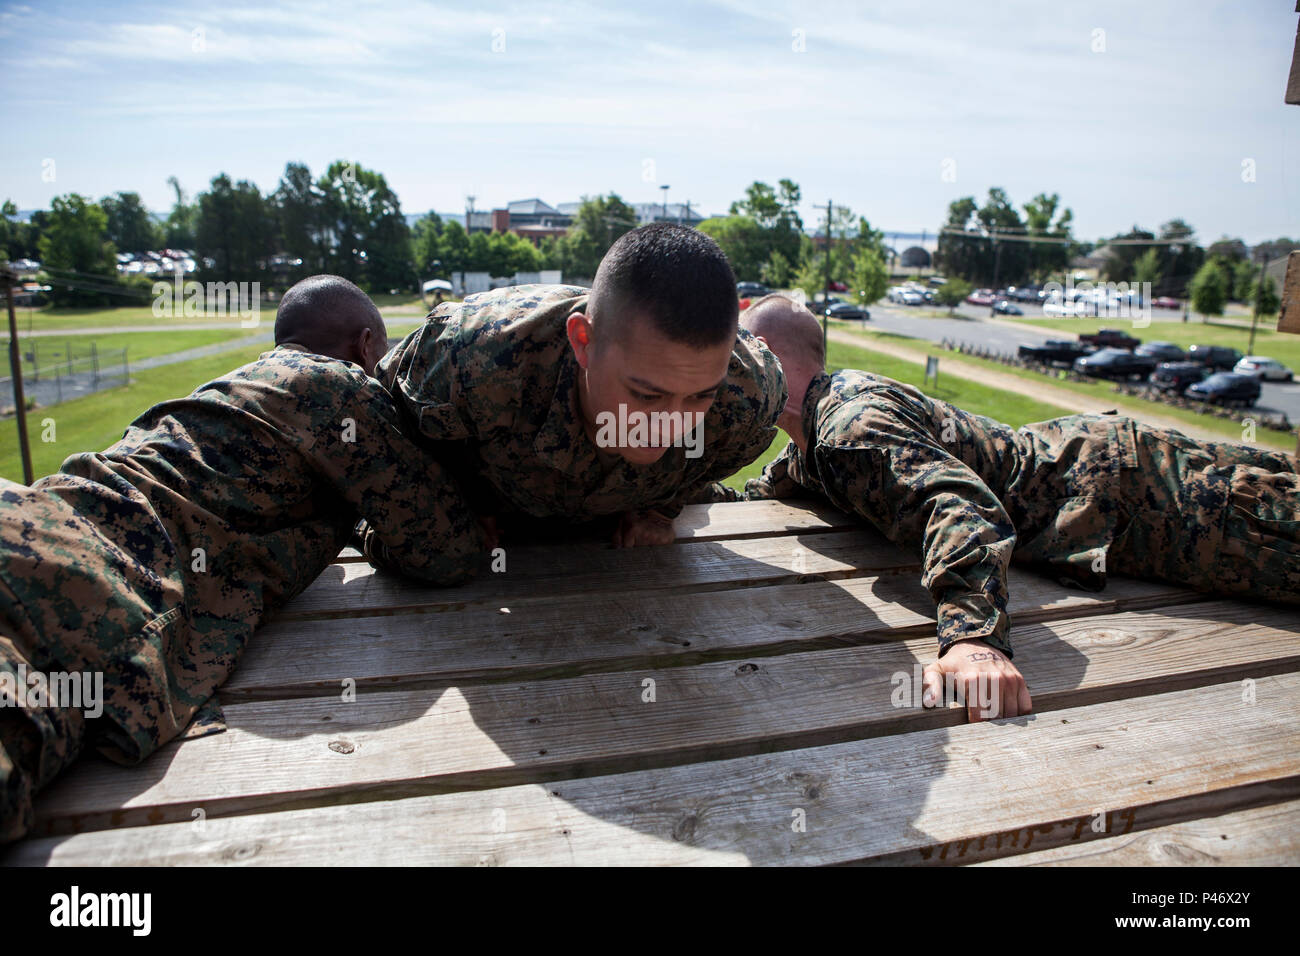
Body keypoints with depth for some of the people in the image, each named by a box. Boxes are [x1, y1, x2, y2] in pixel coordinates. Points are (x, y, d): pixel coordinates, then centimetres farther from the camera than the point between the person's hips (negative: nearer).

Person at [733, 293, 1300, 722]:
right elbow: (768, 492, 24)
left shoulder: (852, 425, -27)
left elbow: (960, 502, -42)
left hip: (1102, 484, -8)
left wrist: (973, 635, -54)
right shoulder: (816, 440, 5)